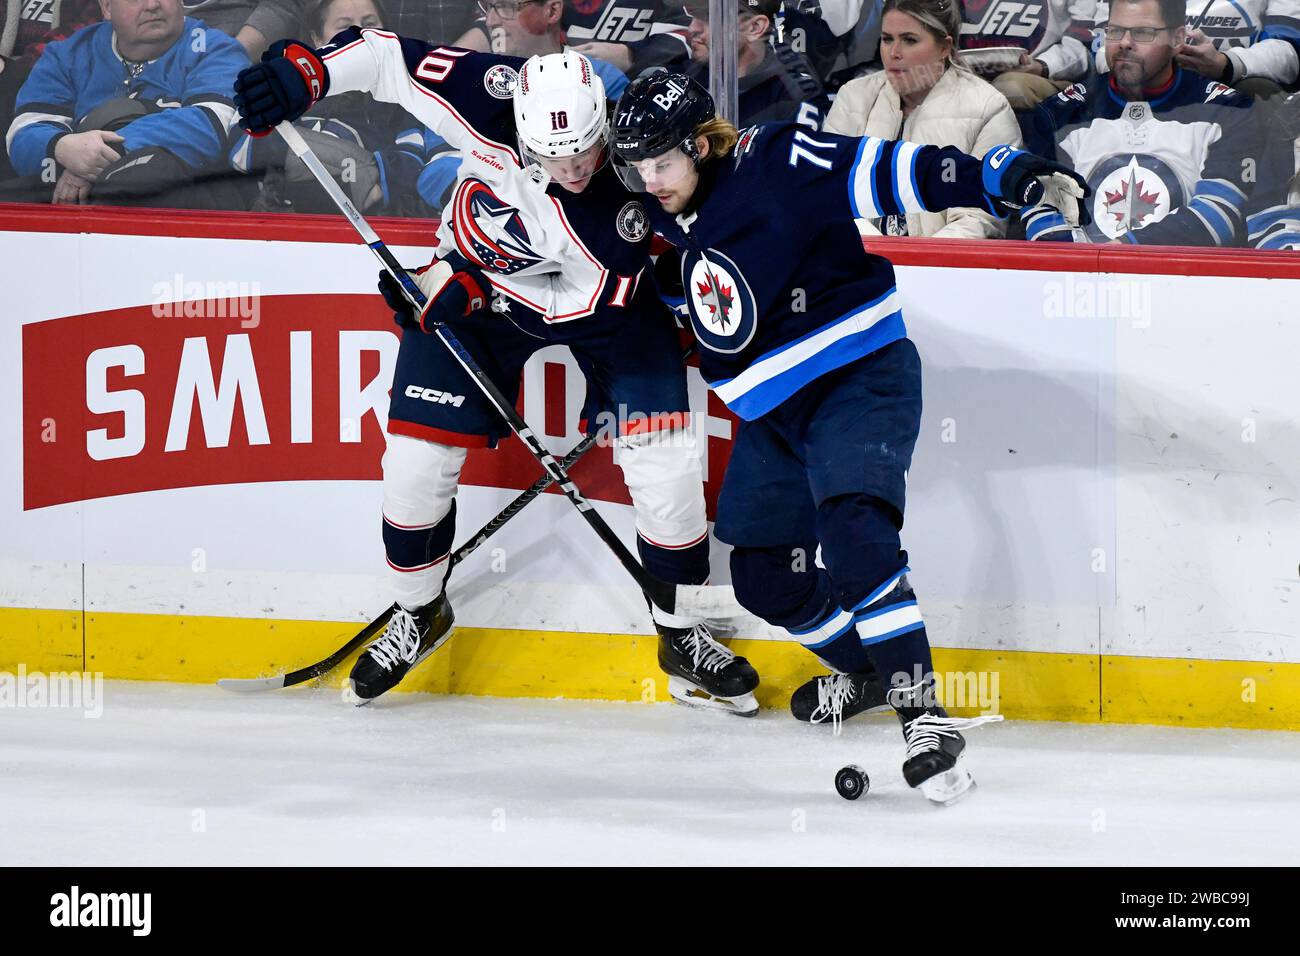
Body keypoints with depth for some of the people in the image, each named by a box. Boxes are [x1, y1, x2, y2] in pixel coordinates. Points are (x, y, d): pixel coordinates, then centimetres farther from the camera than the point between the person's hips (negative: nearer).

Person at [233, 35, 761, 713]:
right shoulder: (492, 98, -32)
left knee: (664, 460, -10)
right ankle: (418, 613, 22)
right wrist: (304, 71, -35)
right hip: (475, 289, 1)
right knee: (418, 453, -4)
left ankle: (681, 640, 8)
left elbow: (587, 298, -26)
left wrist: (462, 284, -32)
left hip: (593, 299, -1)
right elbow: (387, 57, -21)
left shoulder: (634, 191, -34)